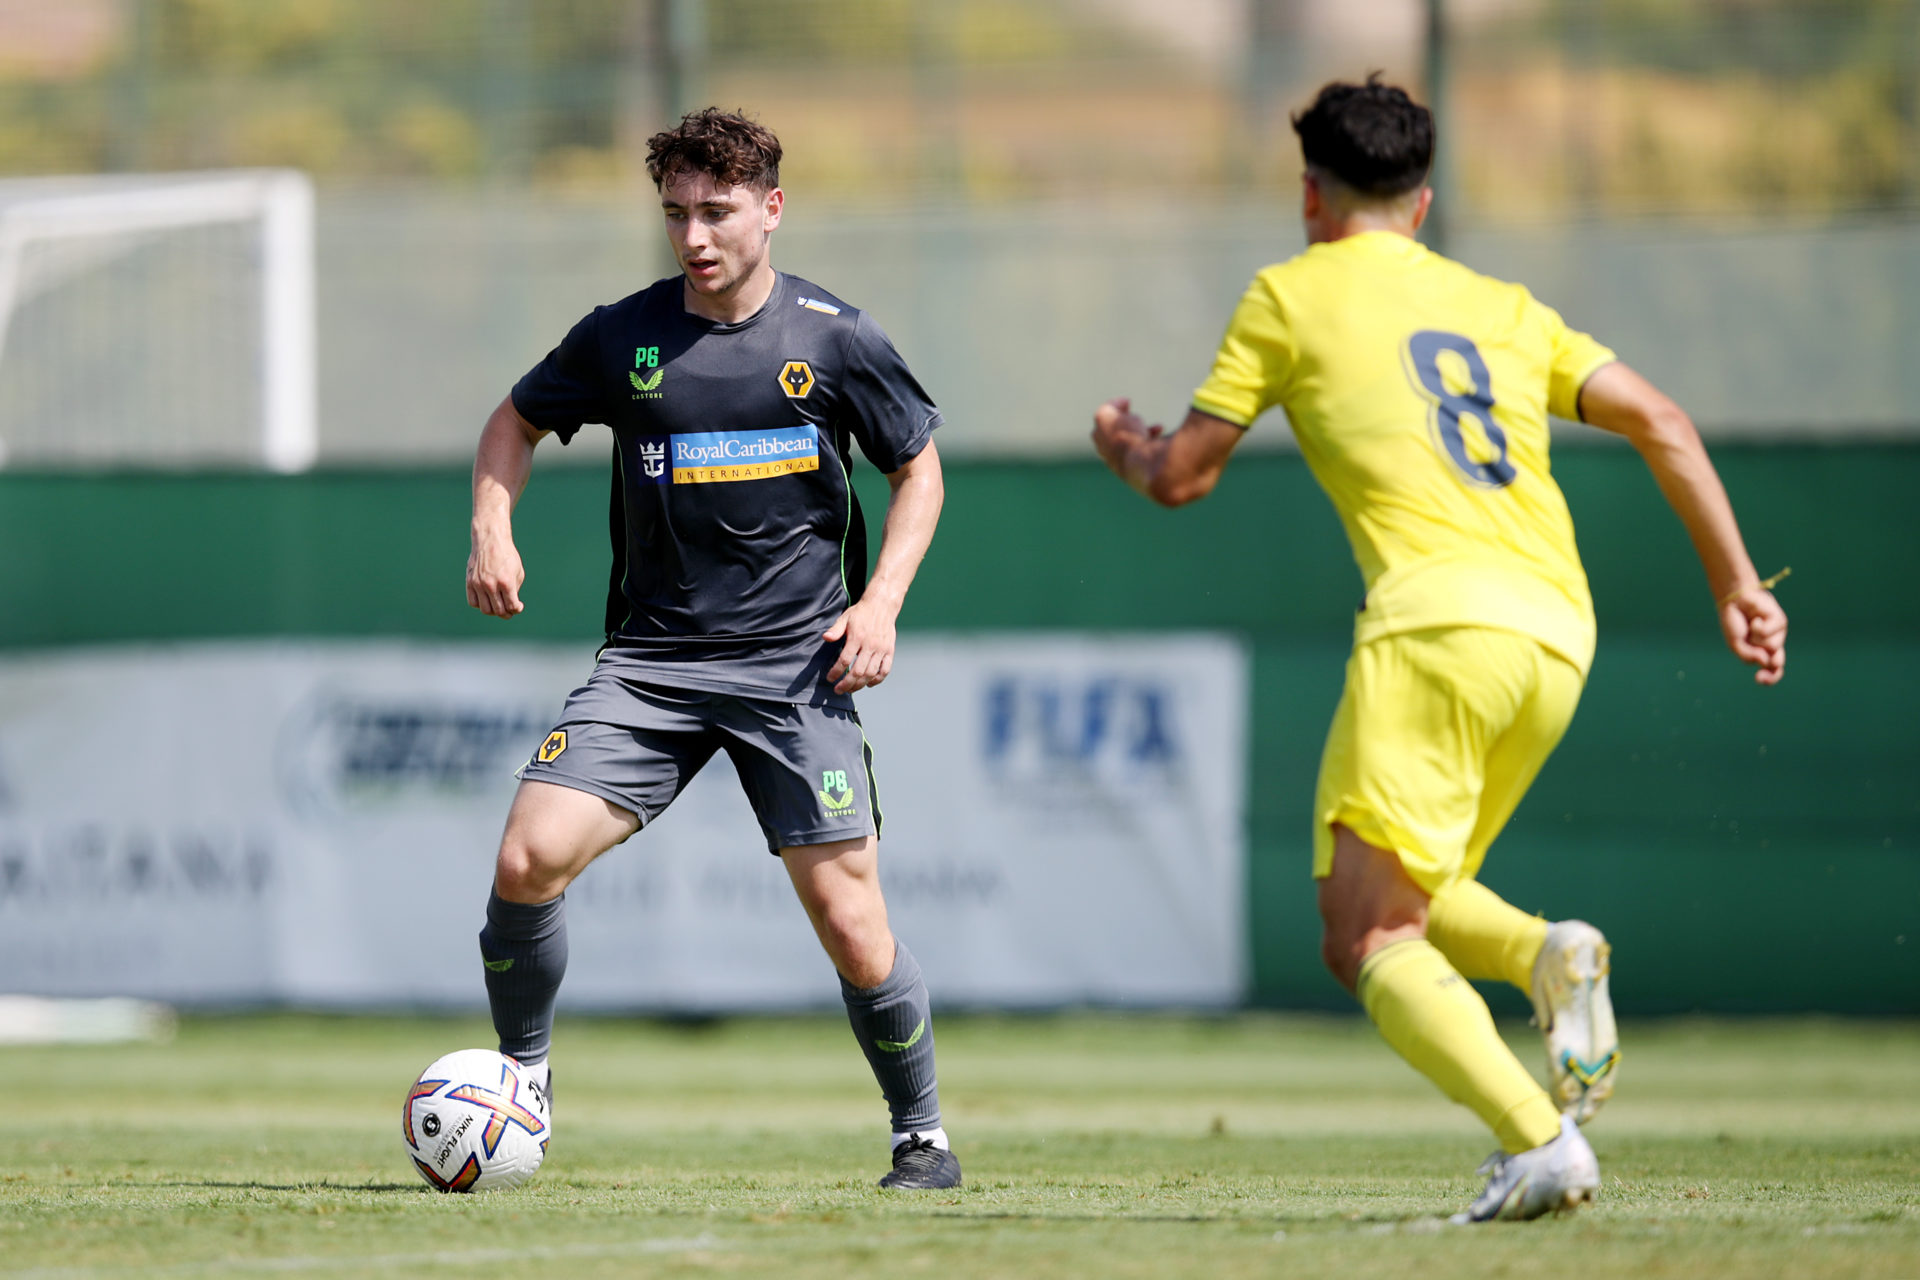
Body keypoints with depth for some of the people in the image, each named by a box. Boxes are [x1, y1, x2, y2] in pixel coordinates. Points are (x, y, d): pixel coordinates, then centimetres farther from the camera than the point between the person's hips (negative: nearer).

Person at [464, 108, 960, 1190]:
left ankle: (922, 1134, 14)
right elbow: (518, 422, 18)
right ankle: (522, 1080, 8)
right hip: (651, 657, 2)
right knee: (530, 859, -16)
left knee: (851, 924, -7)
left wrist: (881, 601, -3)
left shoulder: (835, 339, -2)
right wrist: (492, 527, -1)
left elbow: (919, 464, 10)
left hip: (795, 665, -2)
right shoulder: (624, 337, 1)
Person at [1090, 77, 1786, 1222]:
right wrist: (1737, 581, 16)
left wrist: (1125, 446, 37)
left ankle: (1540, 1144, -28)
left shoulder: (1294, 293, 11)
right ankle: (1549, 955, -8)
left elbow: (1182, 477, 14)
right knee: (1410, 903, 22)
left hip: (1439, 620, -6)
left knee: (1367, 938, -8)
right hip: (1559, 632, 6)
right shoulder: (1502, 307, 25)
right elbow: (1660, 422, 15)